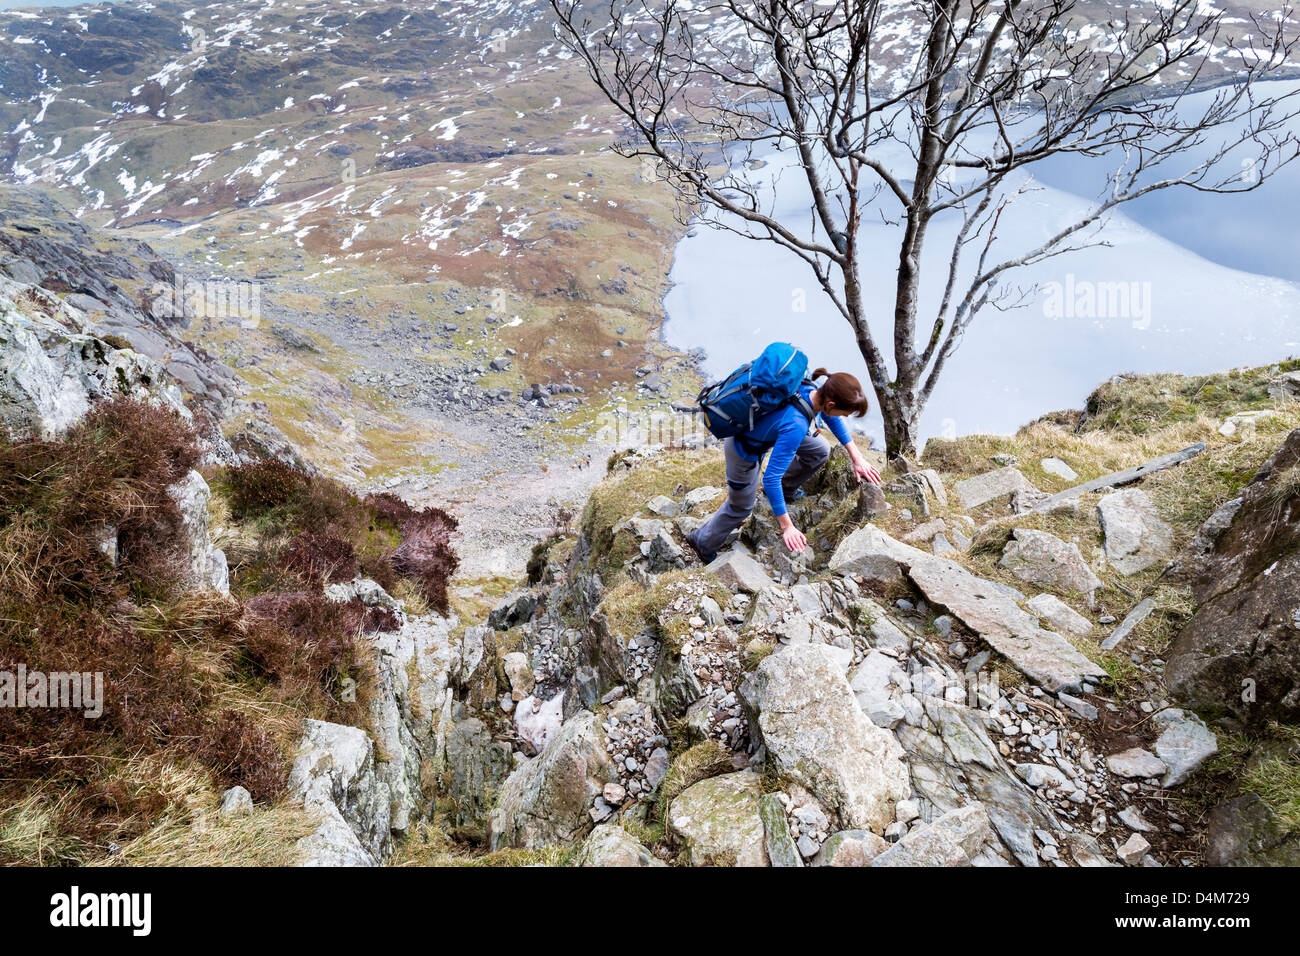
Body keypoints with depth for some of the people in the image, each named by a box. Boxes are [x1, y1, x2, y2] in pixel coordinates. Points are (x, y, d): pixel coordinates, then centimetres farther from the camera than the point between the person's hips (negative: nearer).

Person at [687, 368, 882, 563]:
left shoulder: (814, 390, -22)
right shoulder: (795, 424, -43)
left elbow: (831, 418, 4)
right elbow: (770, 477, -37)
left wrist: (856, 456, 4)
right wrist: (787, 527, -30)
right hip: (745, 449, -7)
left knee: (820, 451, 7)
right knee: (741, 507, 14)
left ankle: (785, 488, 31)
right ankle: (703, 543, 39)